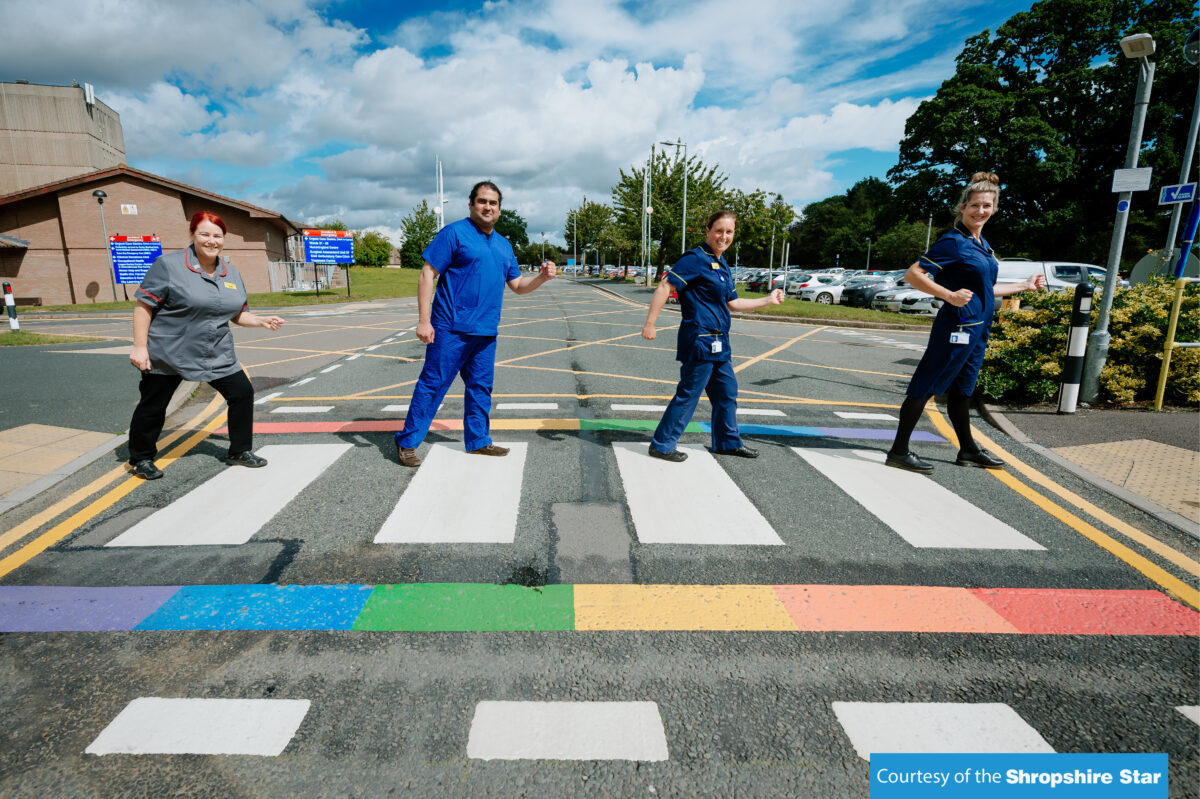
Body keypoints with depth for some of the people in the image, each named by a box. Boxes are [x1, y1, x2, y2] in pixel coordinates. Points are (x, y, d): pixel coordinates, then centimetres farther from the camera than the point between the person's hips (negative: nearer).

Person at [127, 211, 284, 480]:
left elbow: (238, 315, 14)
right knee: (152, 407, 6)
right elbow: (143, 305, -10)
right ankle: (142, 459, 28)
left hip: (217, 356, 5)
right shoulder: (169, 265, -10)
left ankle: (239, 452, 17)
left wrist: (262, 321, -5)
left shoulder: (231, 274, 7)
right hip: (168, 354, -4)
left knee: (243, 393, 0)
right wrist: (140, 346, -14)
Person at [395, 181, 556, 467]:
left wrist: (542, 276, 2)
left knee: (480, 388, 12)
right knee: (432, 384, -3)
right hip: (451, 329, -7)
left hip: (486, 332, 7)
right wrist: (424, 321, -16)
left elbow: (518, 285, 22)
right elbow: (427, 275, -8)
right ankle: (407, 442, 7)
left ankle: (478, 440, 25)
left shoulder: (503, 245, 18)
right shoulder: (454, 233, -4)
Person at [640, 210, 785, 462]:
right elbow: (666, 285, -20)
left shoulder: (723, 266, 16)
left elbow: (732, 303, 23)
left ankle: (728, 442, 34)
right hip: (700, 341, -9)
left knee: (727, 393, 18)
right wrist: (650, 323, -25)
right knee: (688, 395, -3)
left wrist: (768, 300, 26)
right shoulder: (696, 259, -12)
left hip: (719, 343, 9)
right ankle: (661, 445, 9)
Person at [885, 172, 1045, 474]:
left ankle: (968, 450, 29)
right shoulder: (954, 242, -11)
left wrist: (1023, 286, 33)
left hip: (977, 330, 9)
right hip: (957, 327, -9)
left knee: (961, 391, 18)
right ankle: (898, 451, -2)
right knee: (924, 388, -6)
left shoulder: (982, 244, 16)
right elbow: (913, 275, -18)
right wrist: (950, 295, -25)